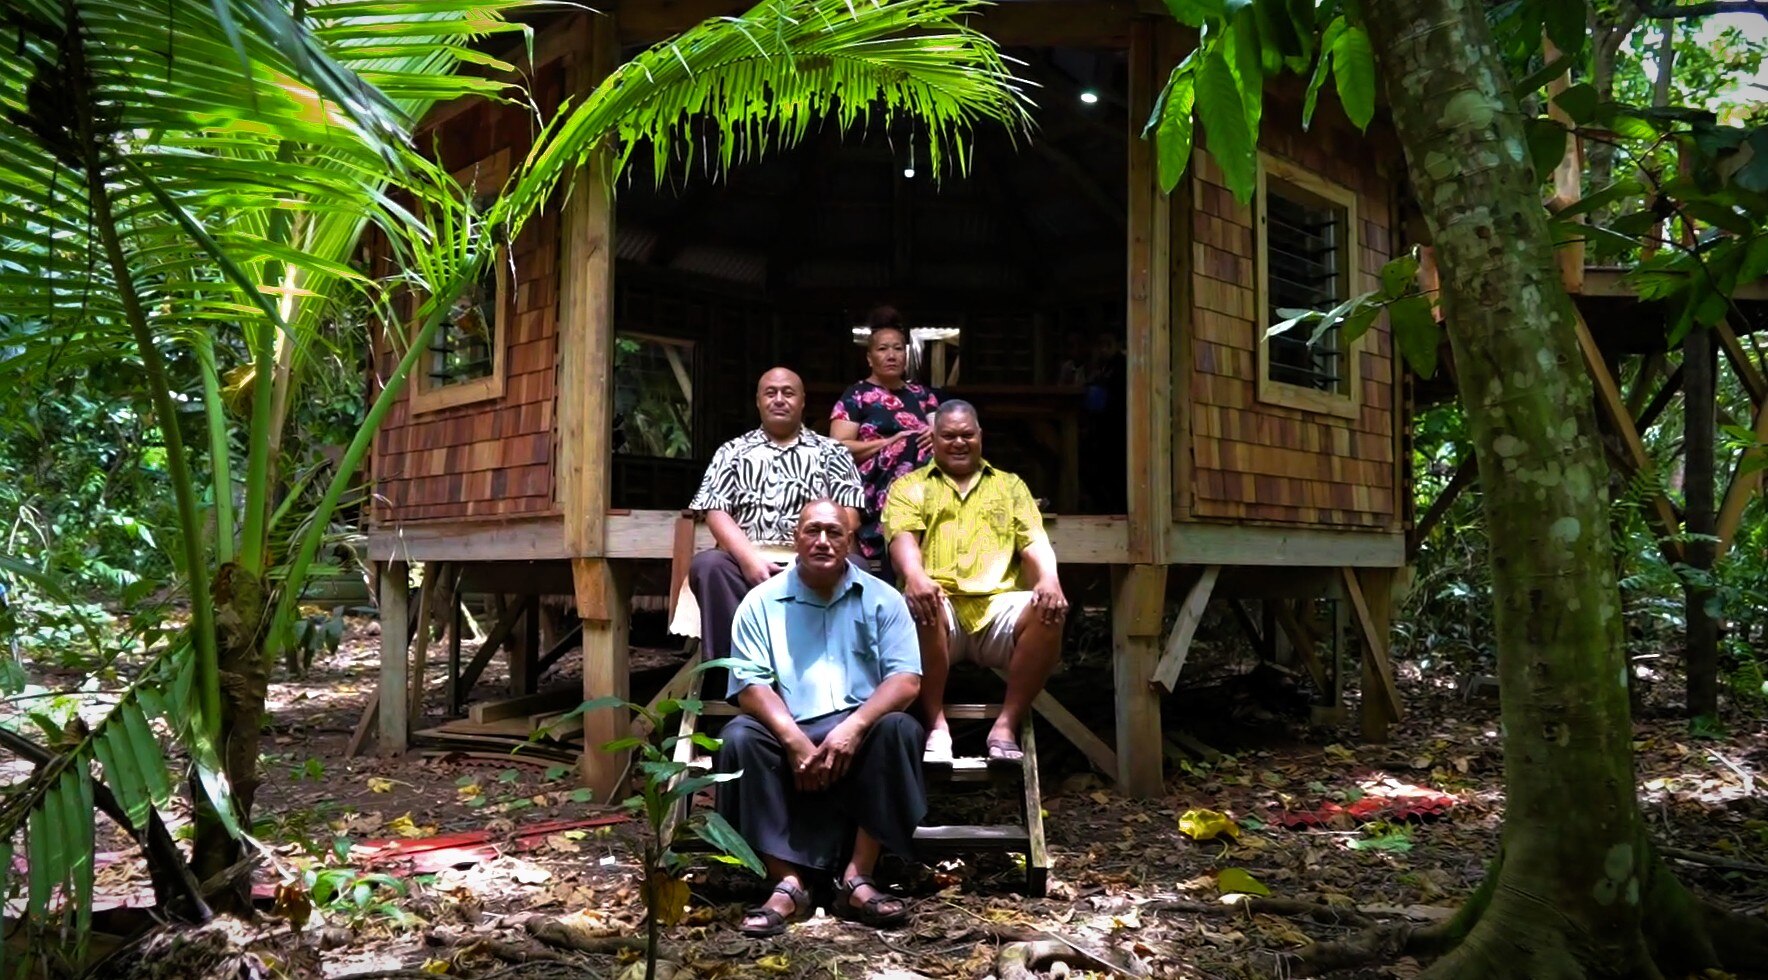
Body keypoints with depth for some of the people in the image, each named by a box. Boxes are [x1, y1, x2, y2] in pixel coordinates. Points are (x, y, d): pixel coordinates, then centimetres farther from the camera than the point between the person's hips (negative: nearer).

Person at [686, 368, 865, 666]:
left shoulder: (830, 452, 20)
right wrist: (749, 560, -11)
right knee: (707, 565, -31)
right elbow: (716, 512, 7)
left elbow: (848, 513, 8)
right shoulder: (733, 452, 21)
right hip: (749, 560, 0)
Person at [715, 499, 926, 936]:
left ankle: (856, 877, -25)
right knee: (740, 737, -29)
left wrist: (853, 727, -21)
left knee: (899, 729, -30)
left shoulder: (881, 599, 7)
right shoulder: (762, 601, 6)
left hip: (860, 729, 0)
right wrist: (794, 740, -22)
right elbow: (751, 685, -5)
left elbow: (906, 680, -3)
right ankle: (788, 883, -27)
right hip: (788, 732, 0)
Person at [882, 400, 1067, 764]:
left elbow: (1034, 540, 11)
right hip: (940, 605, -2)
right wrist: (915, 576, -26)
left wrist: (1049, 579, -13)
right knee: (919, 607, -37)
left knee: (1049, 613, -29)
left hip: (997, 605, 2)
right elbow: (903, 536, -2)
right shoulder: (909, 486, 18)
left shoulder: (1010, 485, 25)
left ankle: (1006, 725, -21)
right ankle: (936, 725, -24)